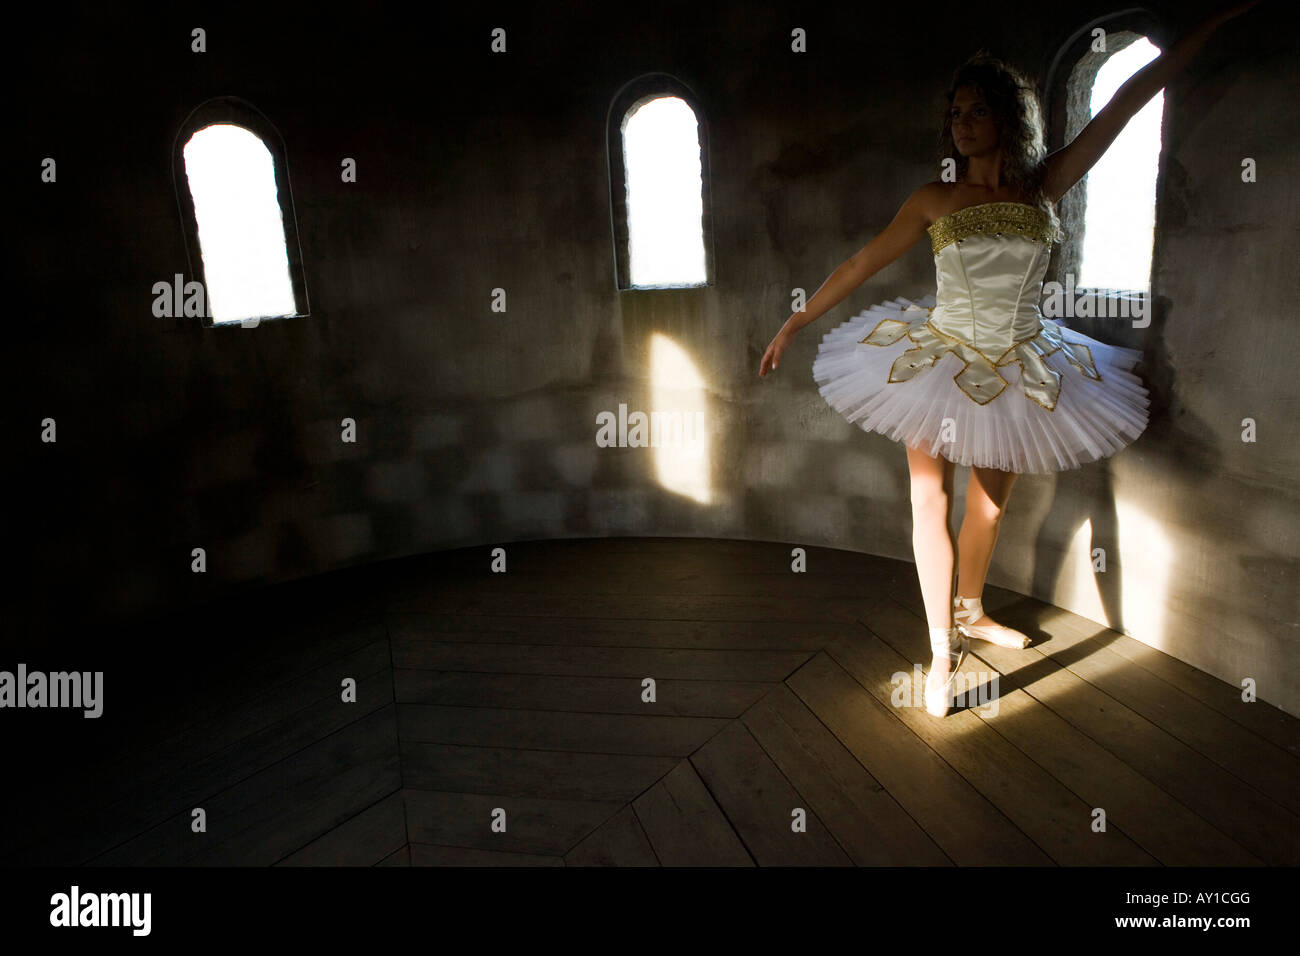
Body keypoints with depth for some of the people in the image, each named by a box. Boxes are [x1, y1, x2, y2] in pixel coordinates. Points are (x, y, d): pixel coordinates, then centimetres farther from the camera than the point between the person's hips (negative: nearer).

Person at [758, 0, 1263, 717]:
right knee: (931, 502, -2)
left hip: (1018, 373, 3)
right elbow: (862, 263, 0)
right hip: (938, 362, -2)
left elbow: (1131, 97, 2)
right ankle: (943, 650, 9)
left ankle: (969, 612, 38)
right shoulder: (935, 199, -3)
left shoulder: (1046, 187, 0)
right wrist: (796, 321, 0)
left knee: (990, 501, 15)